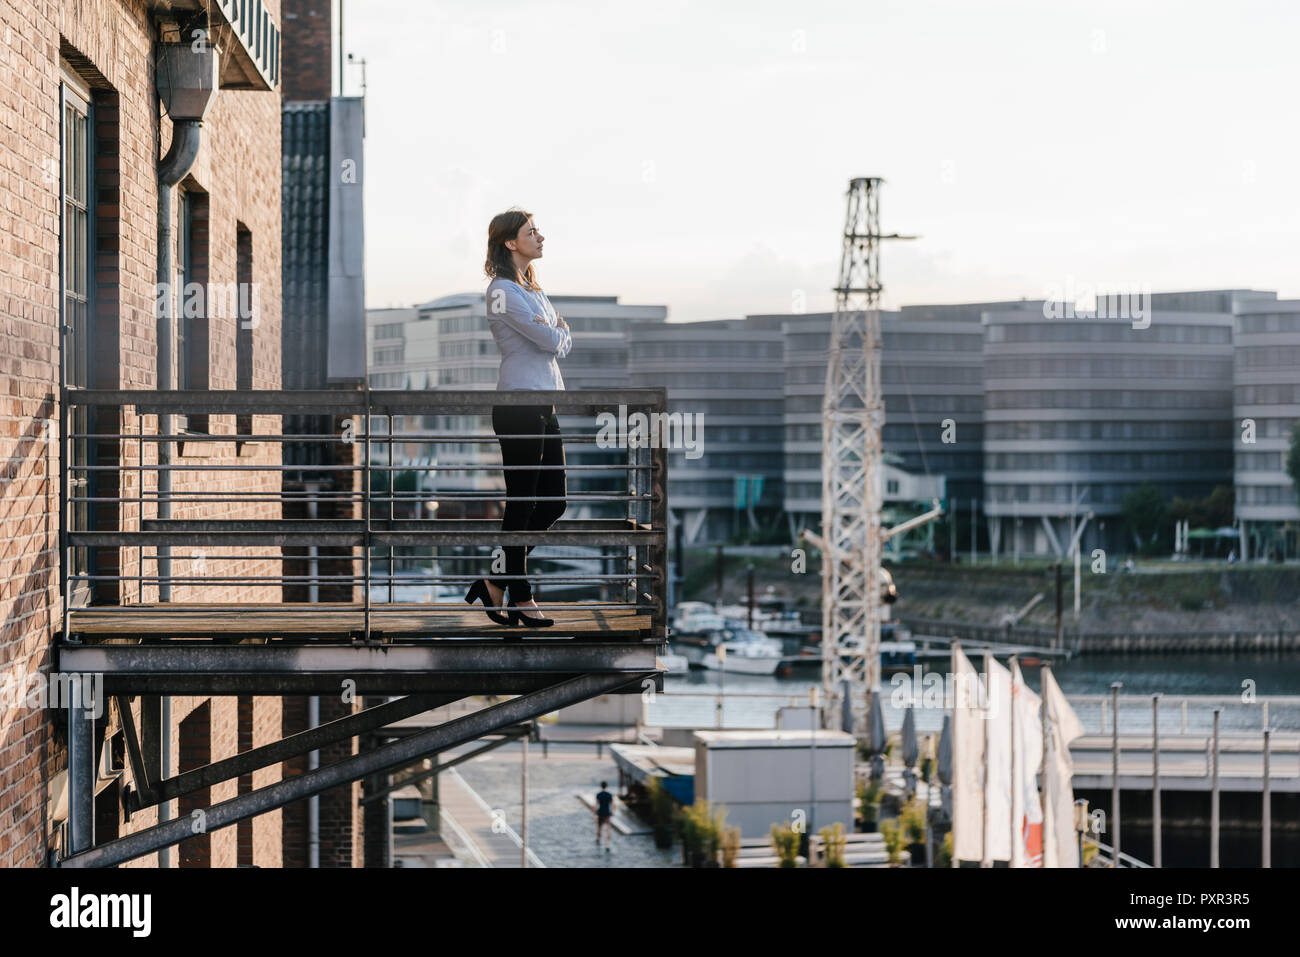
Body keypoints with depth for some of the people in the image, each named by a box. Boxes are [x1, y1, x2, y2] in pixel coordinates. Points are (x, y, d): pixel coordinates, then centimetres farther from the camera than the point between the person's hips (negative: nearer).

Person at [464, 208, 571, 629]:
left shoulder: (534, 290, 19)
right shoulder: (503, 290, -11)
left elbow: (565, 340, 15)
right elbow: (551, 342, -14)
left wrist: (555, 333, -4)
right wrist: (555, 333, 6)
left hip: (544, 405, 9)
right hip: (519, 406, -9)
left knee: (553, 502, 10)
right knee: (522, 503, -2)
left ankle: (498, 582, 18)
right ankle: (520, 598, 6)